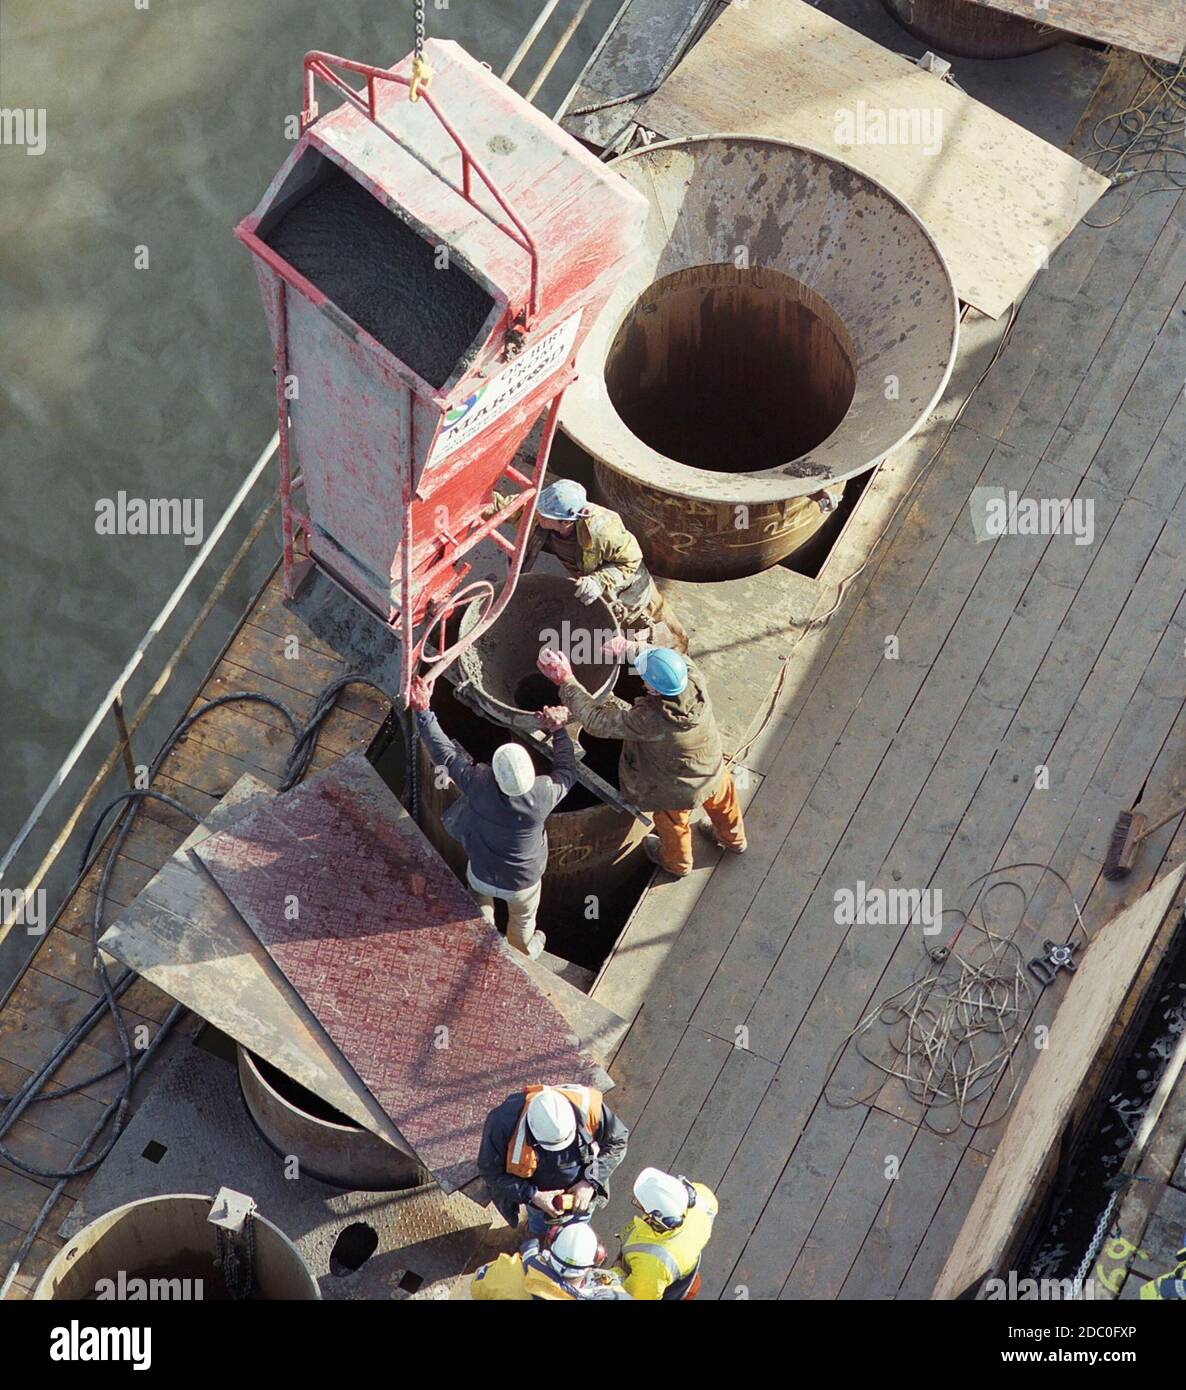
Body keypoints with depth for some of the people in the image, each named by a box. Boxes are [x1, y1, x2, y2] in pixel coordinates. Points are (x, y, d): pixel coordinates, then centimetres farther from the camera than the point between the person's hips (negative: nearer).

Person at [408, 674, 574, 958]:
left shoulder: (479, 784, -36)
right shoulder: (544, 795, -37)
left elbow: (445, 753, -22)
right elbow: (567, 771, -13)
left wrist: (423, 711, -15)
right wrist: (559, 731, -7)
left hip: (481, 875, 1)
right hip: (522, 882, 0)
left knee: (480, 913, 34)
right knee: (522, 922, 32)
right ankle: (522, 954, 60)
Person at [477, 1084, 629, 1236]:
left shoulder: (588, 1107, -39)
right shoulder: (505, 1122, -42)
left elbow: (617, 1142, -19)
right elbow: (490, 1170, -25)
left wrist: (591, 1182, -27)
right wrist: (532, 1195, -33)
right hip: (537, 1193, -1)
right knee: (538, 1229, 33)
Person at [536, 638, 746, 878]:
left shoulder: (650, 720, -45)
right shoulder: (695, 679, -33)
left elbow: (597, 721, -34)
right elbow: (671, 659, -10)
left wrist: (566, 680, -29)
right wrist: (629, 647, -19)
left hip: (677, 791, -4)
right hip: (714, 773, 5)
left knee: (673, 824, 29)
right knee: (723, 803, 35)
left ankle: (677, 863, 59)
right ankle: (734, 840, 66)